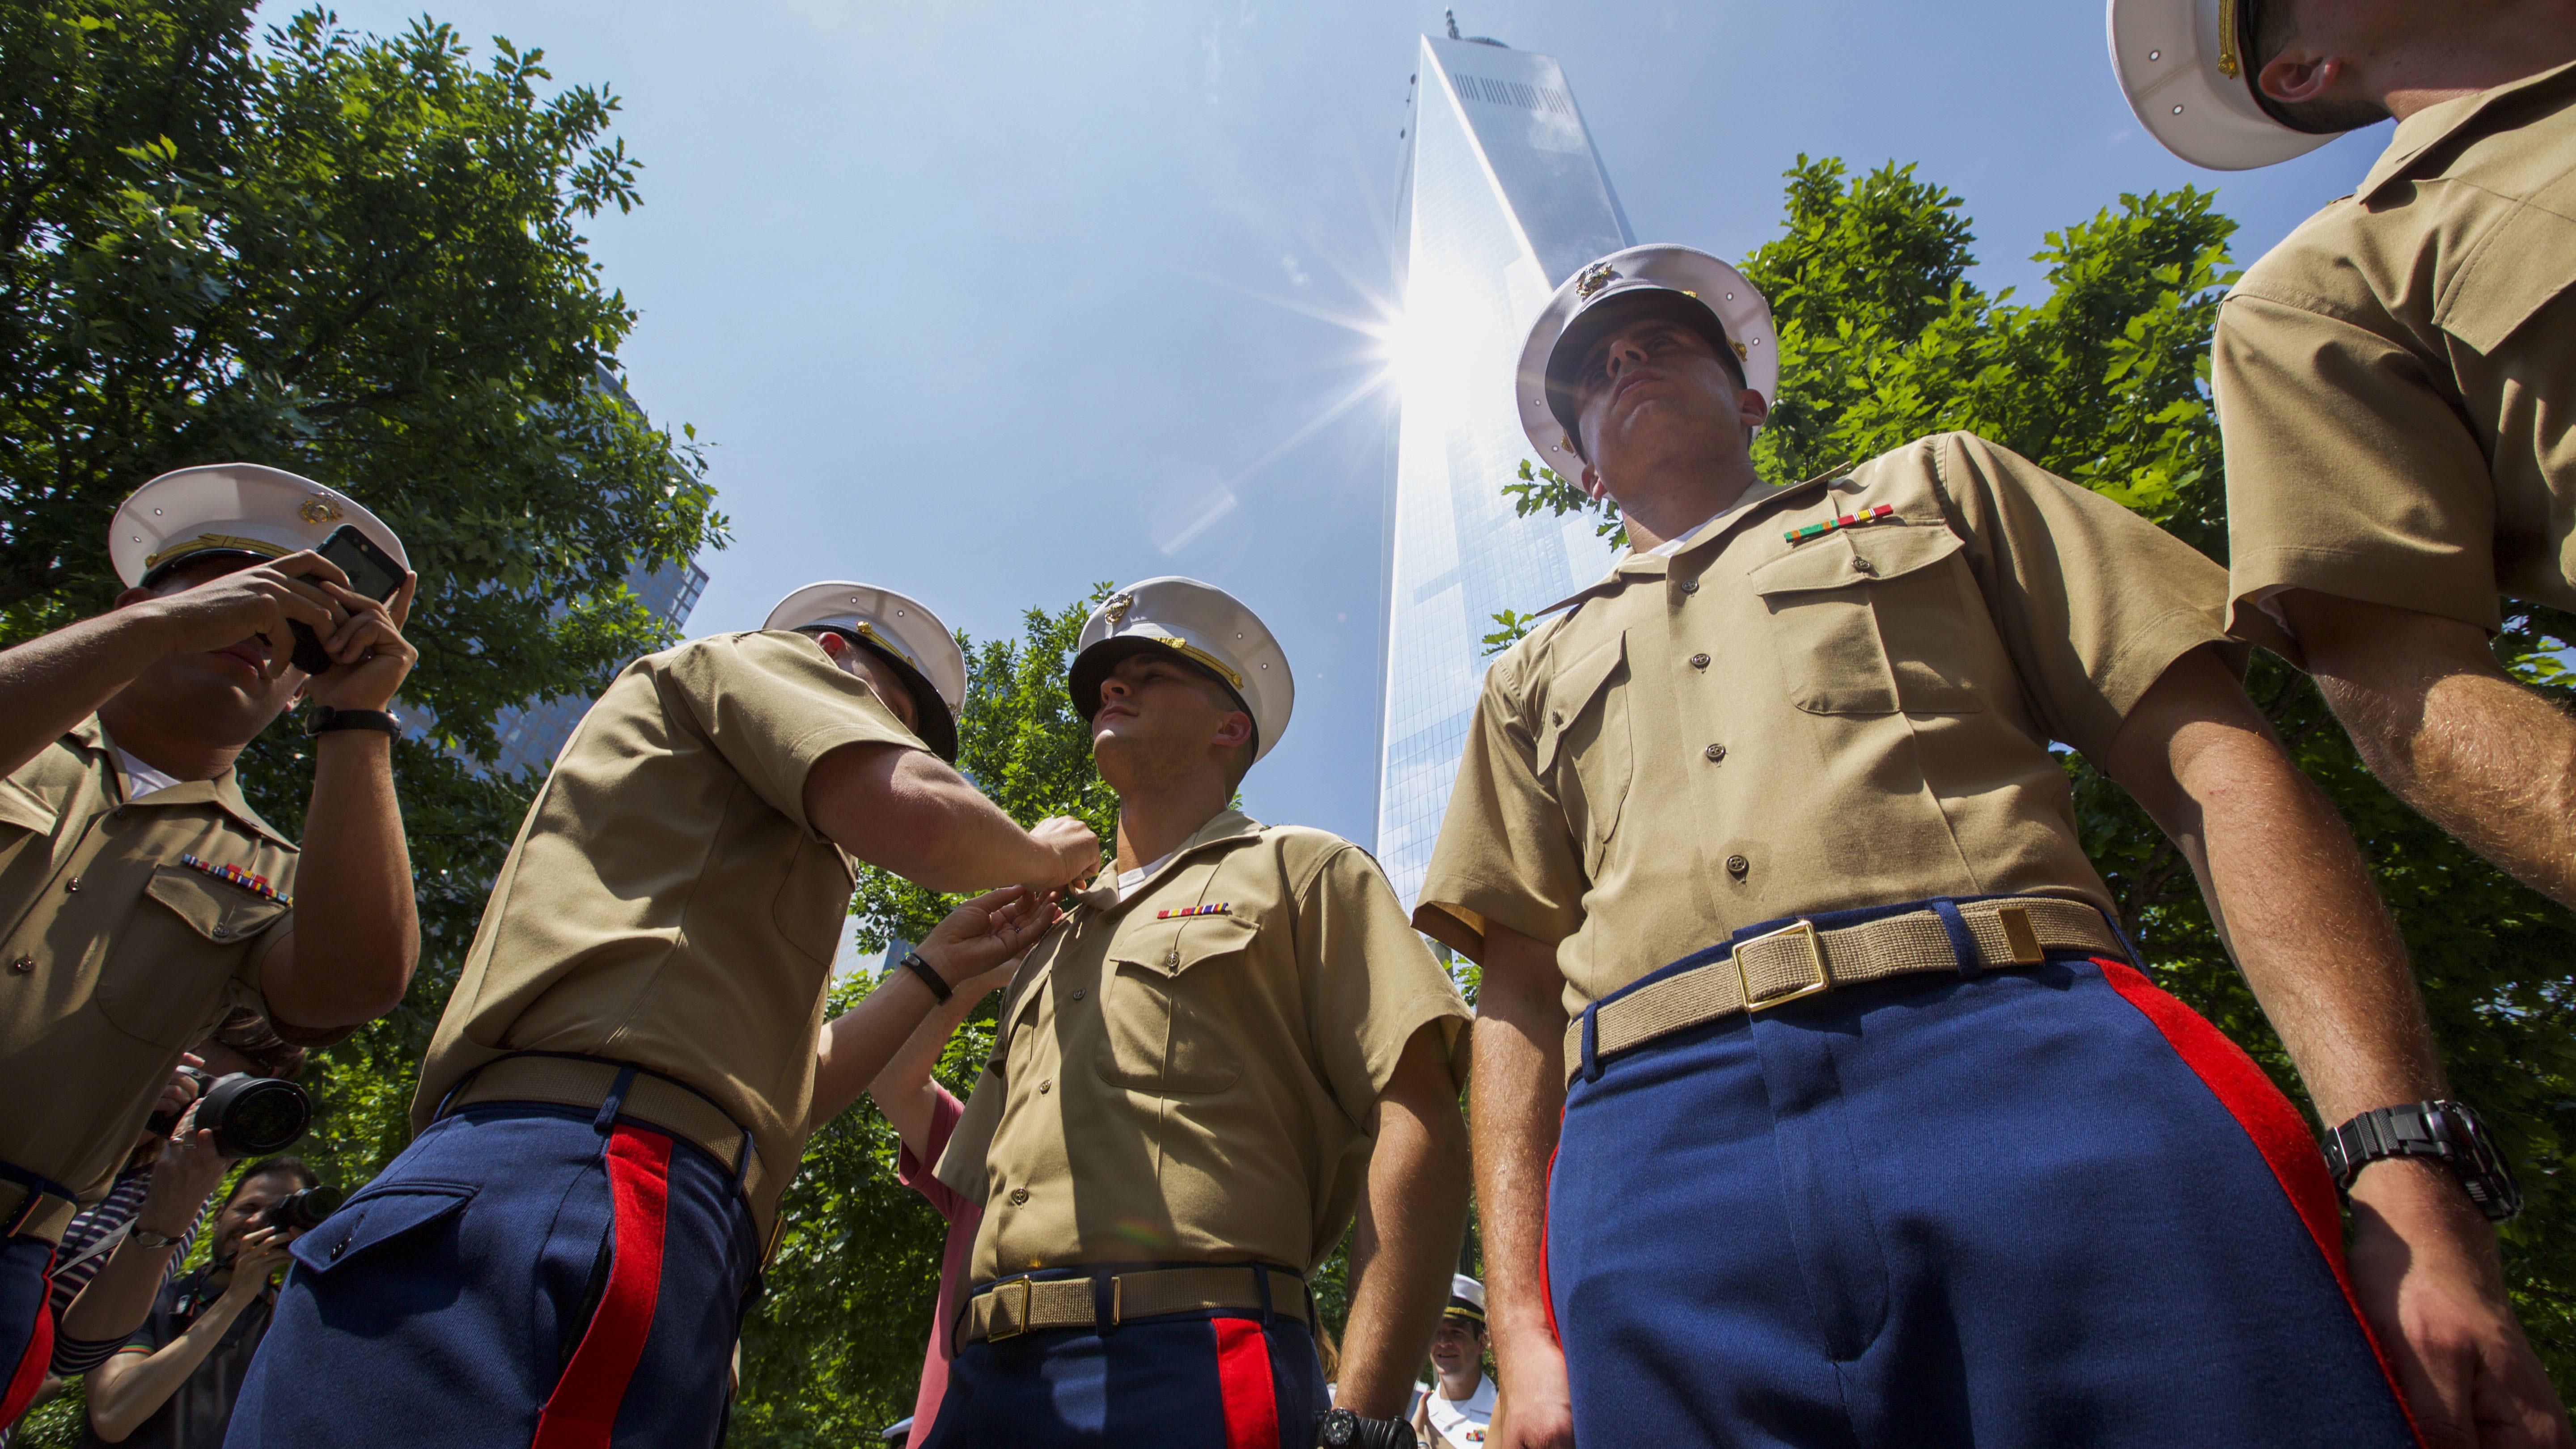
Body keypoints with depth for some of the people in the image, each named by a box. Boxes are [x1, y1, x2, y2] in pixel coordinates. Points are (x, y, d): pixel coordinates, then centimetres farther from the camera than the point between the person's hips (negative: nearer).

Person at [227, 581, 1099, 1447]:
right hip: (586, 1183, -10)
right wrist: (1042, 858, 9)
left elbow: (777, 1086, 31)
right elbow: (918, 814, -11)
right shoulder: (755, 660, 12)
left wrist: (937, 969, 33)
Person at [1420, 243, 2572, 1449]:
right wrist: (1523, 1329, 3)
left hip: (2031, 1054, -1)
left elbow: (2214, 761, 11)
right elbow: (1516, 997, 16)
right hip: (1663, 1145, 2)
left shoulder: (1937, 486, 23)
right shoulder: (1537, 674, 26)